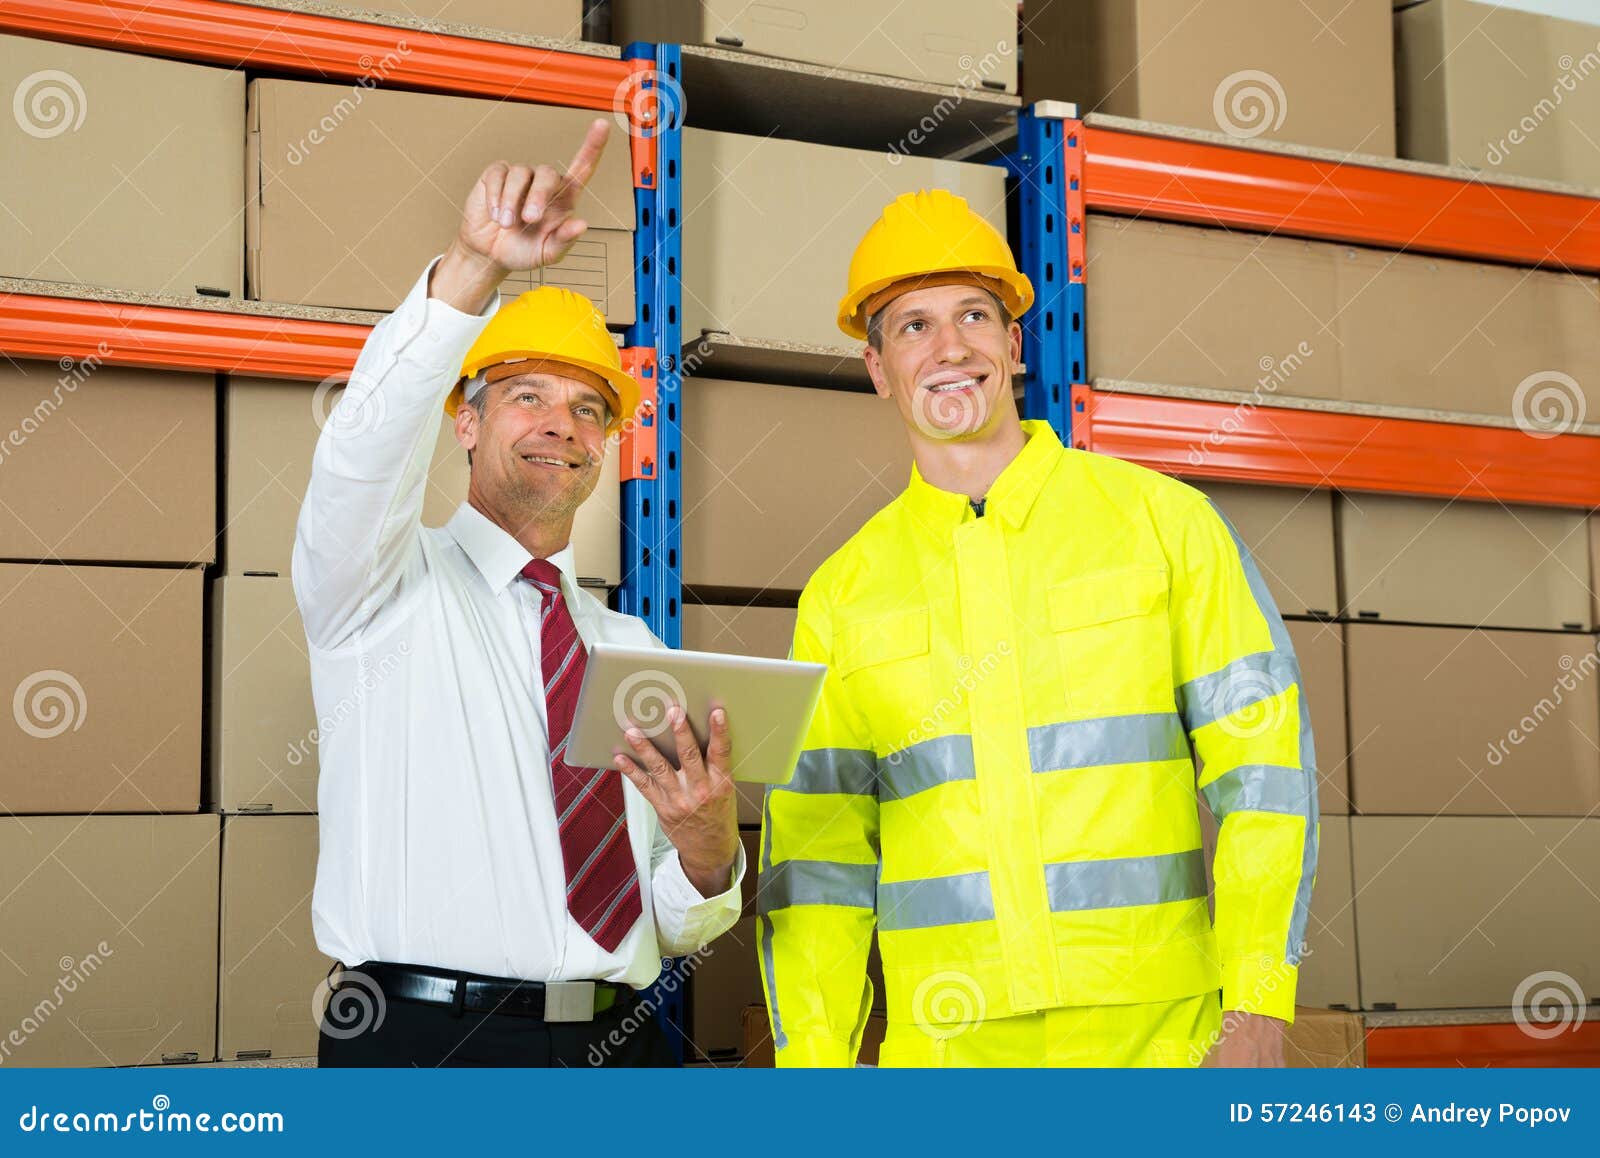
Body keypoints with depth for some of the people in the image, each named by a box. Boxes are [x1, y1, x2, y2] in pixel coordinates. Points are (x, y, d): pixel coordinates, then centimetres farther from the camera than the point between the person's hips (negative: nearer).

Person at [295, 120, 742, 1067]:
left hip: (618, 1043, 5)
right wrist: (474, 268, -32)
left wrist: (709, 848, -7)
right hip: (422, 1042, -4)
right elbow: (364, 452, -19)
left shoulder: (632, 647, 17)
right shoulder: (389, 590, 5)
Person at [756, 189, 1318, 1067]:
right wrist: (814, 1059, -2)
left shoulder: (1163, 519, 3)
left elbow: (1260, 758, -1)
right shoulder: (840, 596, 8)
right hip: (942, 1044, 1)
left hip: (1157, 1032, -1)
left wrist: (1258, 1008, -9)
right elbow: (815, 851, 7)